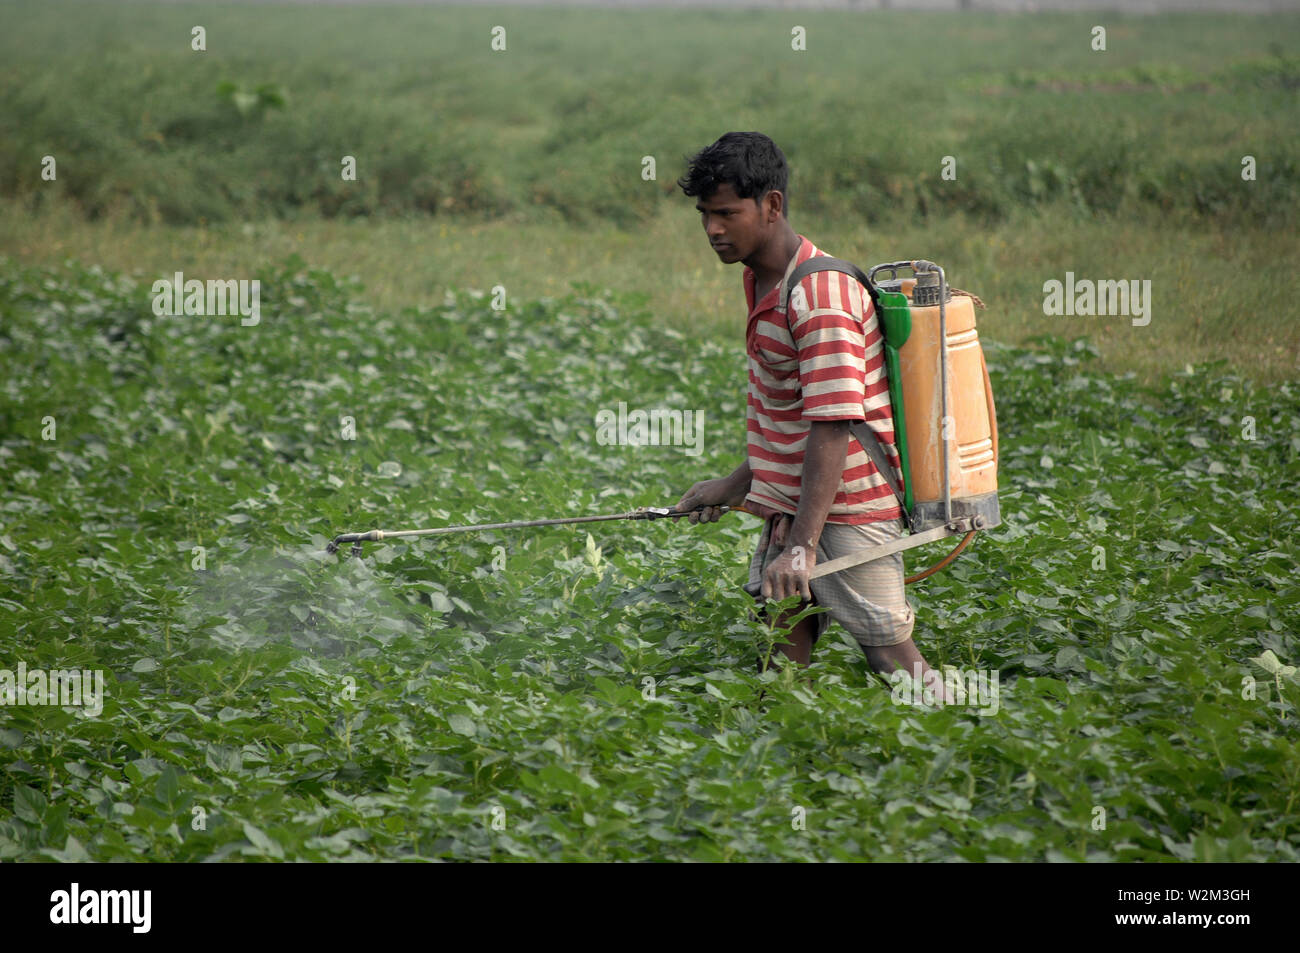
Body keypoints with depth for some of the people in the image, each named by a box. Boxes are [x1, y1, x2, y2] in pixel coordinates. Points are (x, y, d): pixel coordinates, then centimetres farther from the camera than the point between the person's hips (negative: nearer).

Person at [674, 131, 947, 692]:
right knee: (780, 662, 8)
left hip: (845, 508, -9)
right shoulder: (761, 282, 10)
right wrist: (737, 486, 21)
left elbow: (833, 428, -26)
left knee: (891, 657, -6)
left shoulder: (820, 299, -21)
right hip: (790, 501, 9)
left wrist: (803, 546, -28)